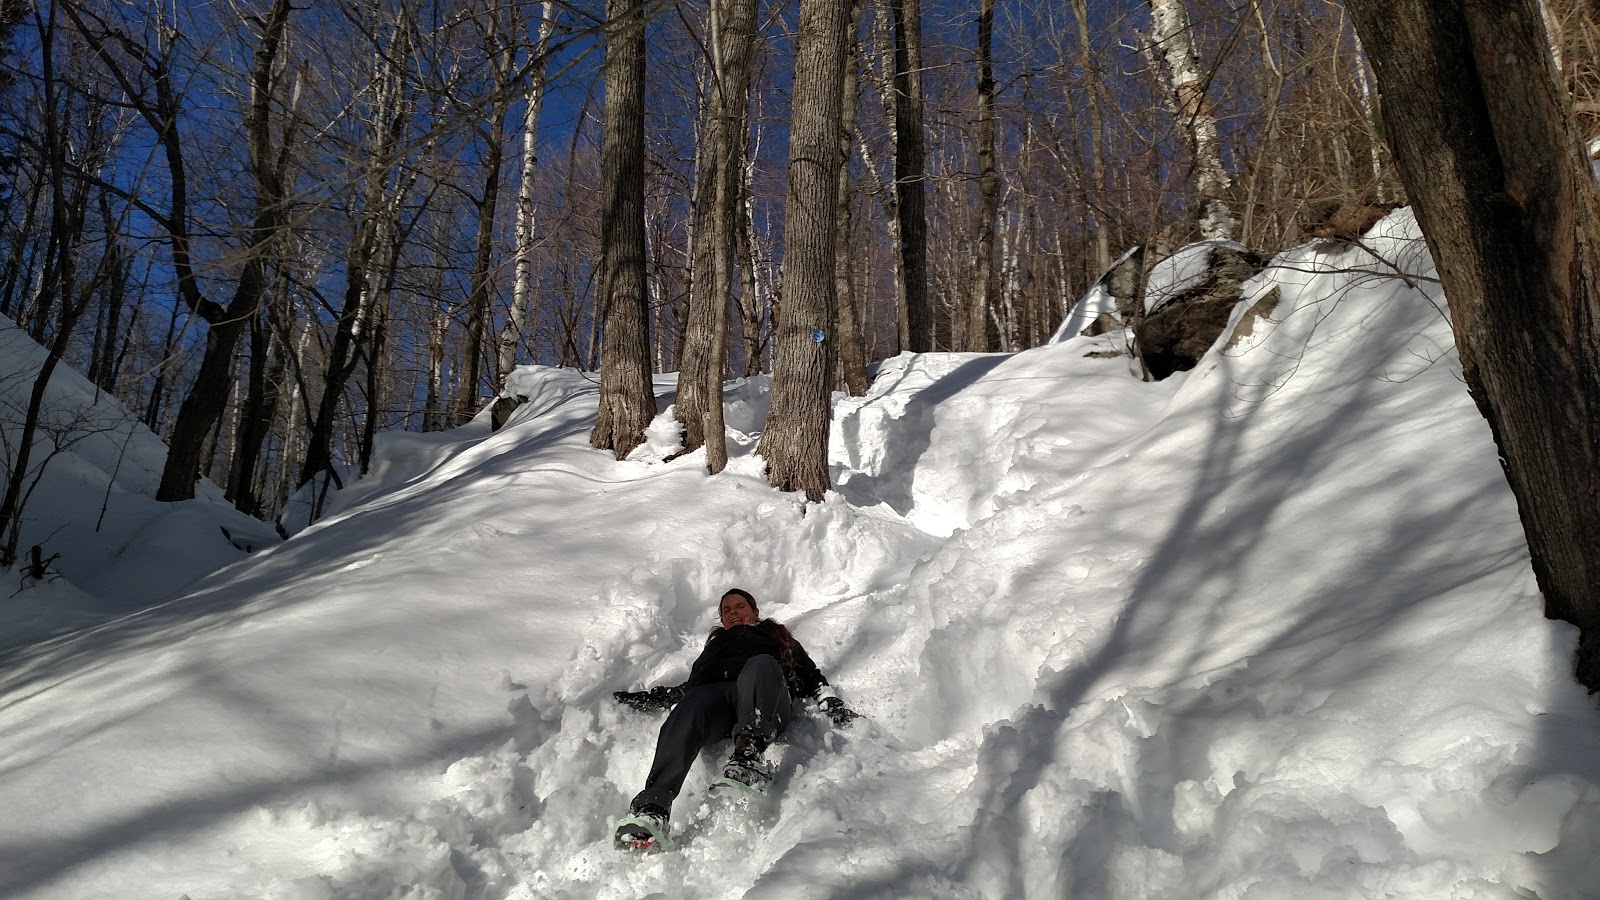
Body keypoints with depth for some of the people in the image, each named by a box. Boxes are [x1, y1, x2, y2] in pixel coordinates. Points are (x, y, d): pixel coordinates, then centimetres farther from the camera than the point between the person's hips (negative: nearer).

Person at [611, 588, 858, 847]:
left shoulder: (777, 637, 39)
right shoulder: (716, 644, 45)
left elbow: (811, 676, 27)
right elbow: (690, 686, 38)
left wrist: (833, 703, 8)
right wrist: (647, 697, 24)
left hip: (767, 703, -2)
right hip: (713, 693, 2)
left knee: (761, 664, -38)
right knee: (688, 710, -36)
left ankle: (749, 754, -65)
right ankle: (652, 806, -58)